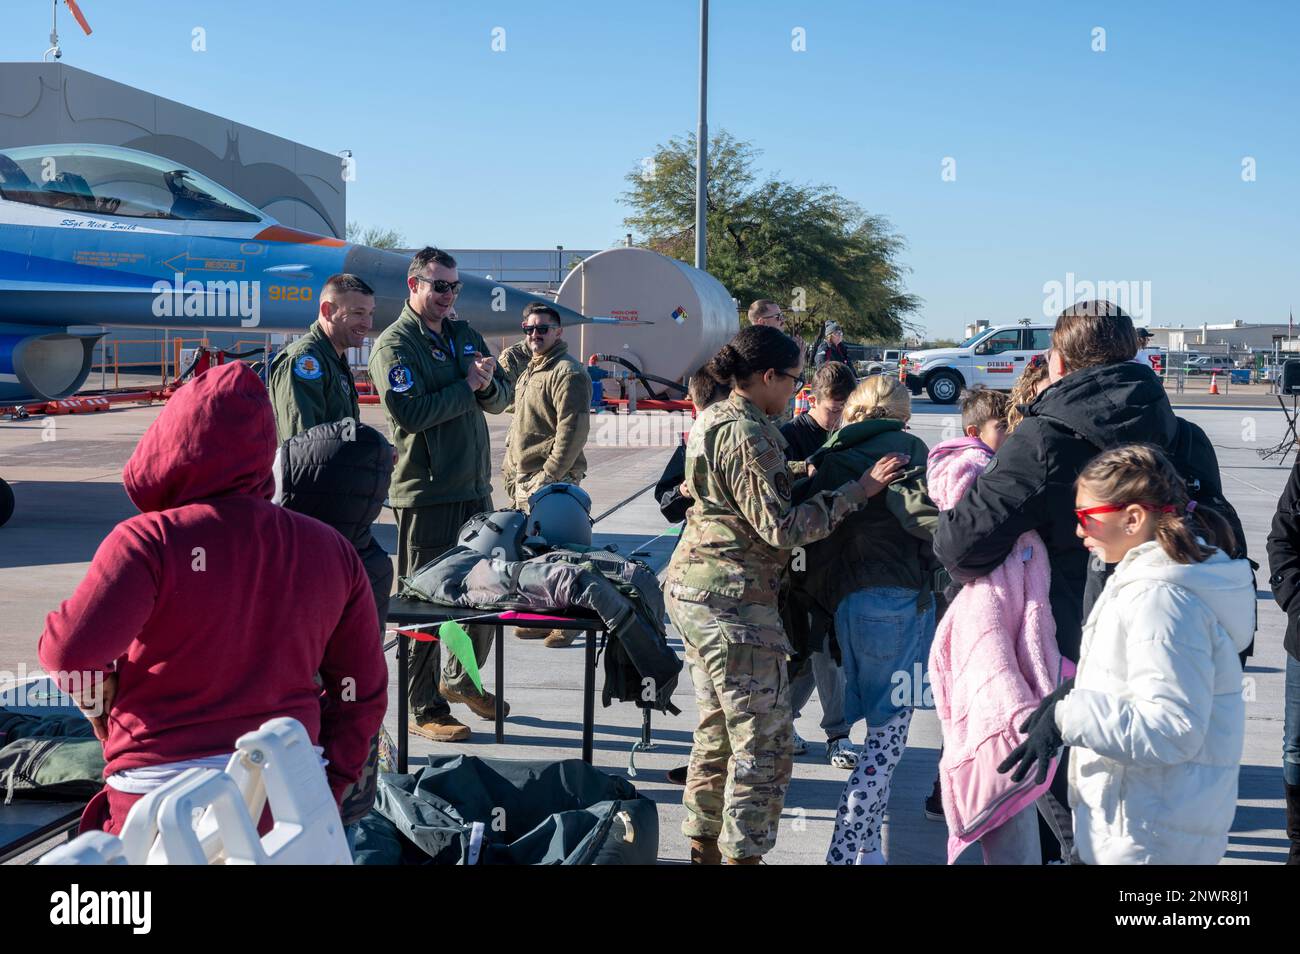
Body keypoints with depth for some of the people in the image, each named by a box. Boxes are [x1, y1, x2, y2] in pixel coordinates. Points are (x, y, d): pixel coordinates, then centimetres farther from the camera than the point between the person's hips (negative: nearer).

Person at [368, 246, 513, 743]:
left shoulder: (465, 334, 15)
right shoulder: (394, 344, -7)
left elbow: (503, 399, 14)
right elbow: (409, 412, -20)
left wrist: (488, 384, -9)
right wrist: (466, 386, -12)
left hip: (475, 487, 7)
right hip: (425, 492, -7)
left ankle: (458, 679, 36)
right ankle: (424, 710, 11)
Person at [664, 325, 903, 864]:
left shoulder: (711, 420, 13)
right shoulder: (747, 434, -17)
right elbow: (780, 527, -20)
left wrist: (796, 476, 16)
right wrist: (857, 491, -16)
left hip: (692, 591, 10)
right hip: (734, 601, -10)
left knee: (719, 728, 19)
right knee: (764, 739, -2)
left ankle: (704, 848, 28)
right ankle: (743, 854, 4)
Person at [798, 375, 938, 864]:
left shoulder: (831, 456, 16)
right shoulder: (902, 446, -1)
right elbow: (914, 509, -17)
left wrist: (826, 601, 19)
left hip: (845, 601, 7)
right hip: (896, 598, -6)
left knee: (882, 730, 16)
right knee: (889, 734, -3)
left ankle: (867, 846, 18)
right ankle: (845, 851, -5)